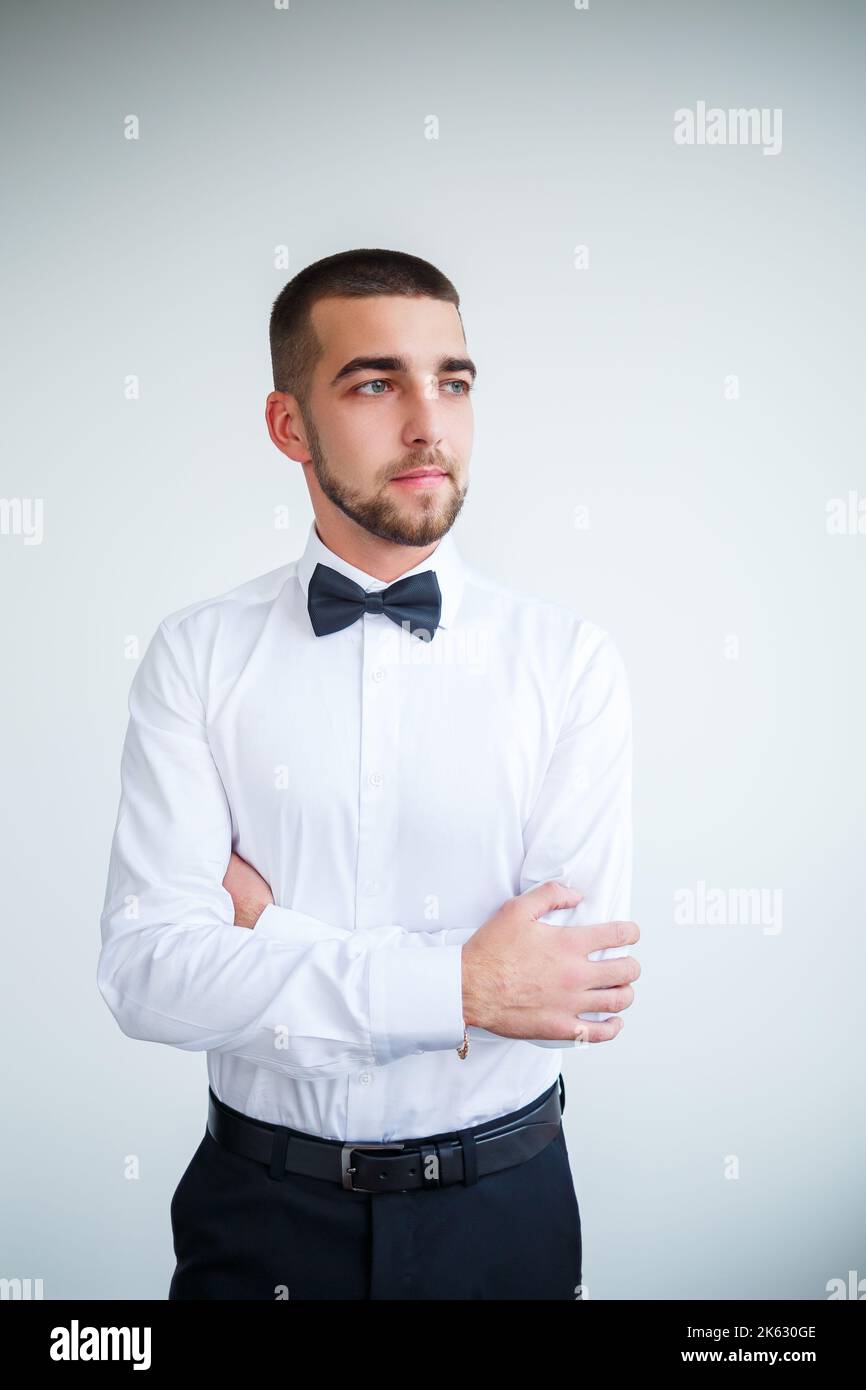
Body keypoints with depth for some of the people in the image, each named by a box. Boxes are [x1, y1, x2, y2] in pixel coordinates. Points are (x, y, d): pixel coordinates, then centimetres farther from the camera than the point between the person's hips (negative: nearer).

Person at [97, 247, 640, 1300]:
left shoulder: (568, 658, -10)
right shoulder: (196, 655, -8)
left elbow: (582, 979, -17)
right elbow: (147, 974, -16)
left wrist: (270, 930, -16)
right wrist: (458, 986, -23)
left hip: (499, 1208, 1)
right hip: (262, 1210, 0)